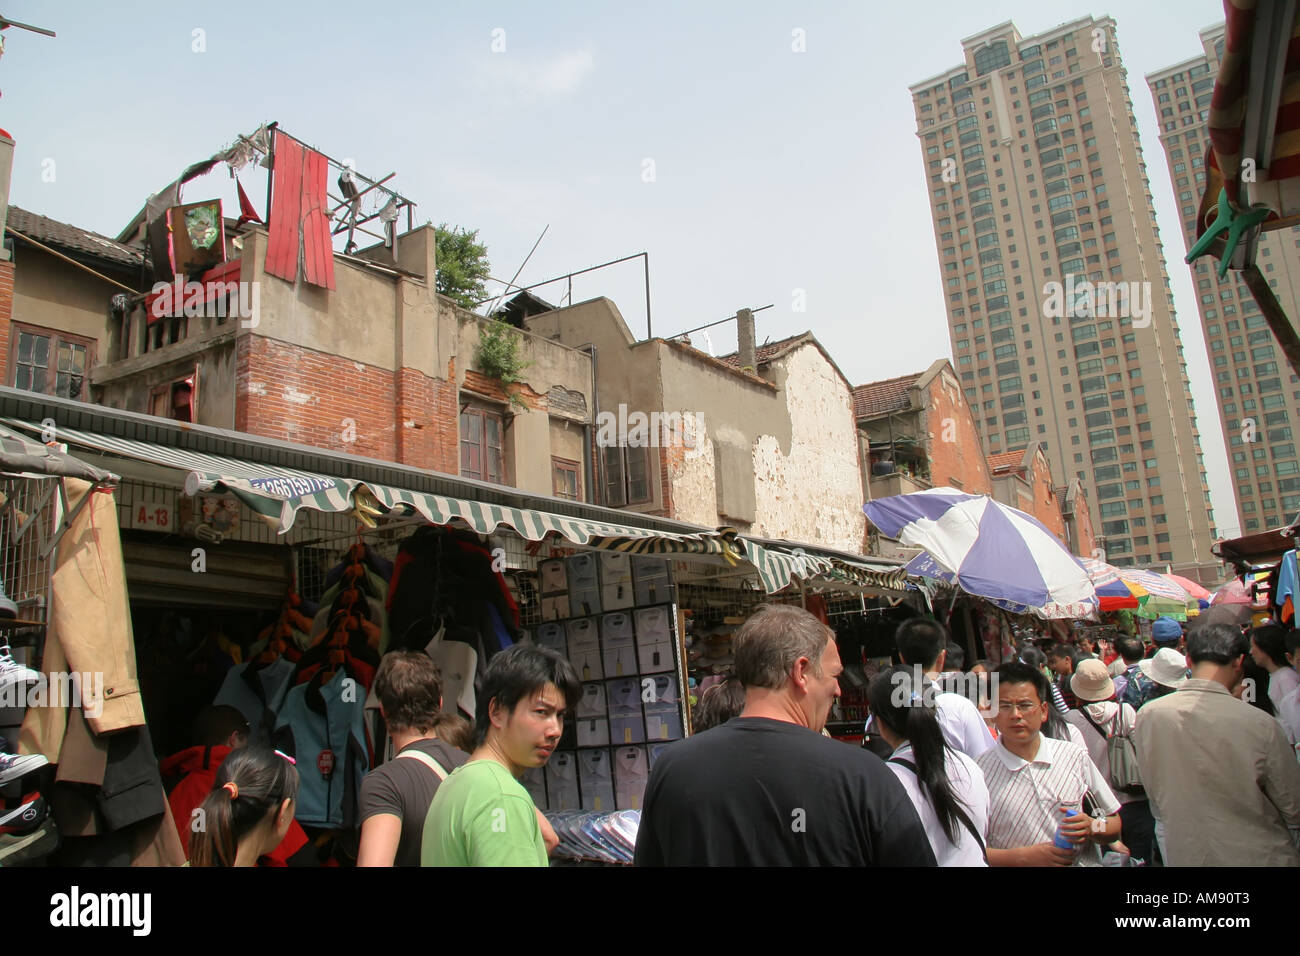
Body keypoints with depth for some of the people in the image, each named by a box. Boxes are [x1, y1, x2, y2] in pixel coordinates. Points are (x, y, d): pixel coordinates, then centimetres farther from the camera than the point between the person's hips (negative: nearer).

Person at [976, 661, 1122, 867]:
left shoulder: (1075, 756, 4)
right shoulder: (980, 771, -5)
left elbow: (1114, 823, 12)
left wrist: (1091, 827, -6)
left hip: (1084, 861, 3)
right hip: (1019, 860, -3)